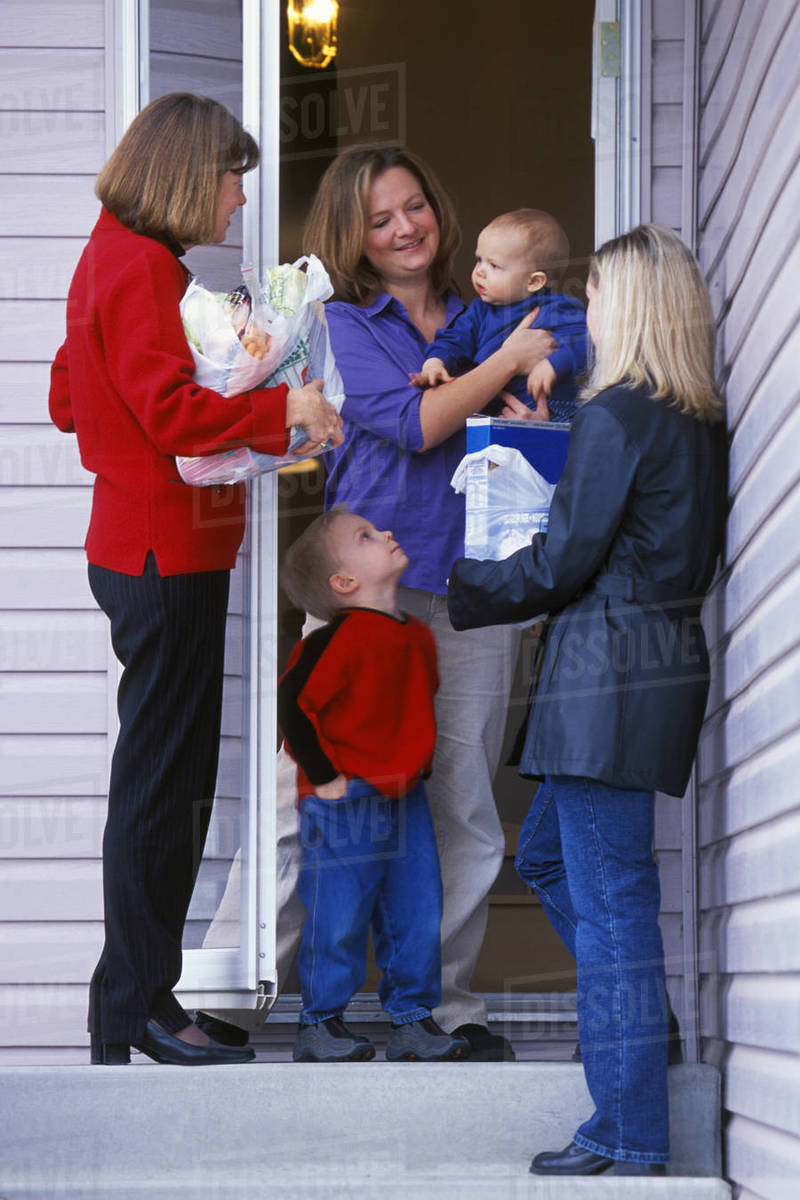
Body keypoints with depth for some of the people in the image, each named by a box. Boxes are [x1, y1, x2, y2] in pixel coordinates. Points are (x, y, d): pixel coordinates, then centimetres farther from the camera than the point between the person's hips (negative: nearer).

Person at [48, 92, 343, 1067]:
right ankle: (135, 1015, -2)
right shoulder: (142, 266, -15)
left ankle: (135, 1003, 19)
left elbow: (70, 399, 22)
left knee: (168, 779, 14)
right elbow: (171, 409, -23)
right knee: (161, 779, -6)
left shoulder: (112, 256, 16)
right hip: (166, 546, -11)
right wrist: (281, 410, -15)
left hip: (142, 540, 11)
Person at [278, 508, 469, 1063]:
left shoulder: (418, 635, 9)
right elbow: (292, 704, -20)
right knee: (339, 917, -1)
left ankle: (412, 1018, 19)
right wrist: (323, 778, -16)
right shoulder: (341, 639, -17)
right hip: (346, 803, -7)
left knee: (418, 912, 8)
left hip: (406, 797, 7)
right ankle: (320, 1024, 13)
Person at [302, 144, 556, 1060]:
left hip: (473, 588, 4)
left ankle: (446, 997, 11)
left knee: (463, 806, 3)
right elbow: (414, 424, -11)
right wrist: (507, 362, -7)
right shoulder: (341, 326, 3)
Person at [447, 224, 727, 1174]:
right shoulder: (699, 421, 12)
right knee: (546, 856, 22)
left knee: (610, 892, -5)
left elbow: (561, 562, -13)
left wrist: (464, 593, 2)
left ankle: (628, 1137, 0)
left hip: (610, 672, -9)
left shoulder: (617, 417, -14)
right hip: (664, 658, 9)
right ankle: (643, 1021, 22)